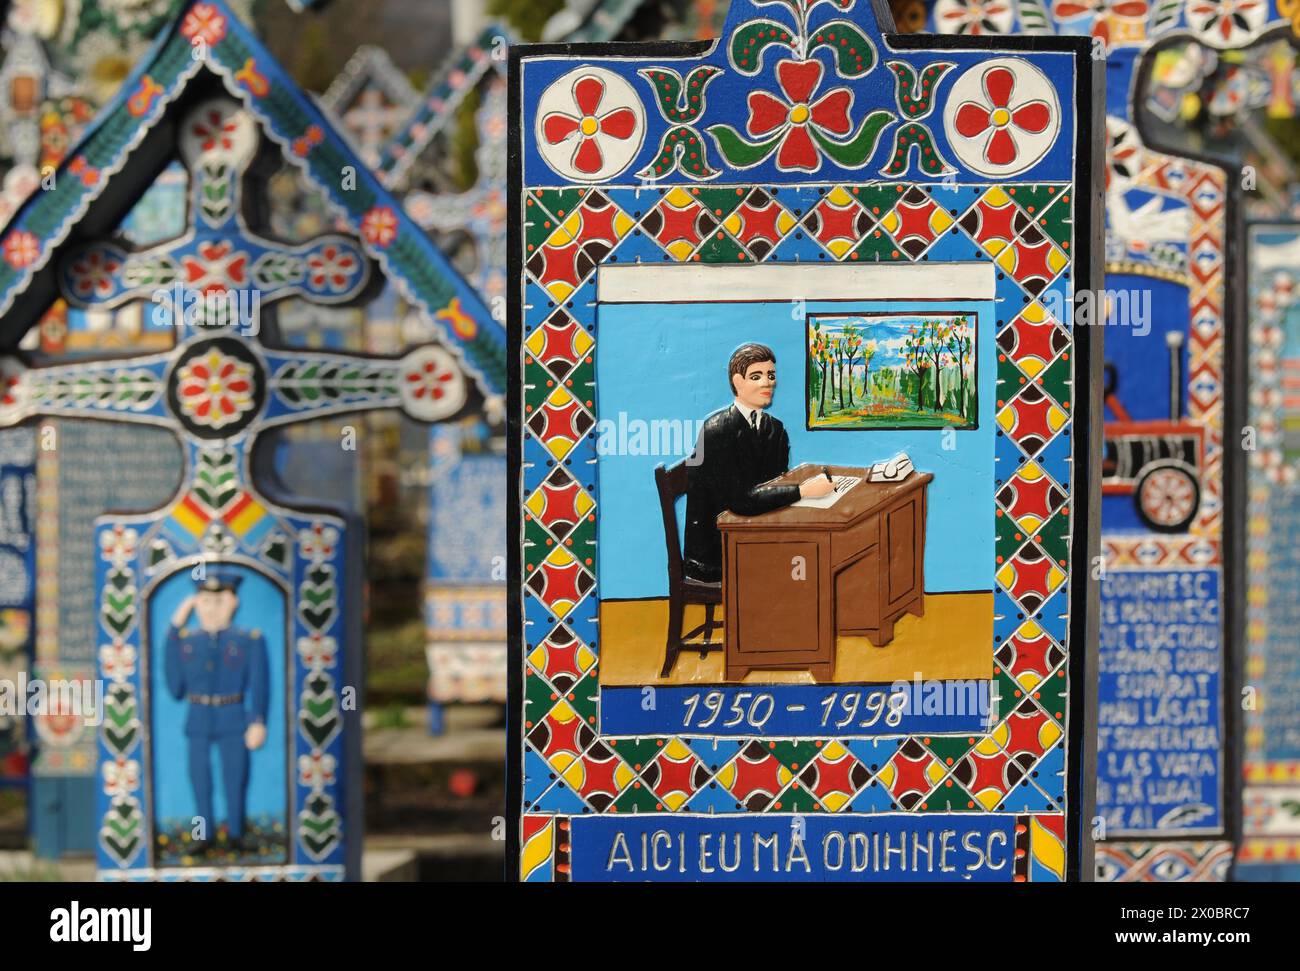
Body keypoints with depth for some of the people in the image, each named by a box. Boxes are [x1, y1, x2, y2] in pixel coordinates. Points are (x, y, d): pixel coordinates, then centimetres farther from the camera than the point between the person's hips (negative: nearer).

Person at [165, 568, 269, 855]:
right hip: (197, 721, 2)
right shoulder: (185, 640, 5)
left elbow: (259, 686, -4)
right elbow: (176, 688, 6)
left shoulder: (249, 641, -1)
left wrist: (257, 723, -12)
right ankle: (205, 834, 19)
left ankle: (235, 832, 16)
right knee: (199, 776, 7)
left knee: (235, 776, 3)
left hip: (233, 722, -2)